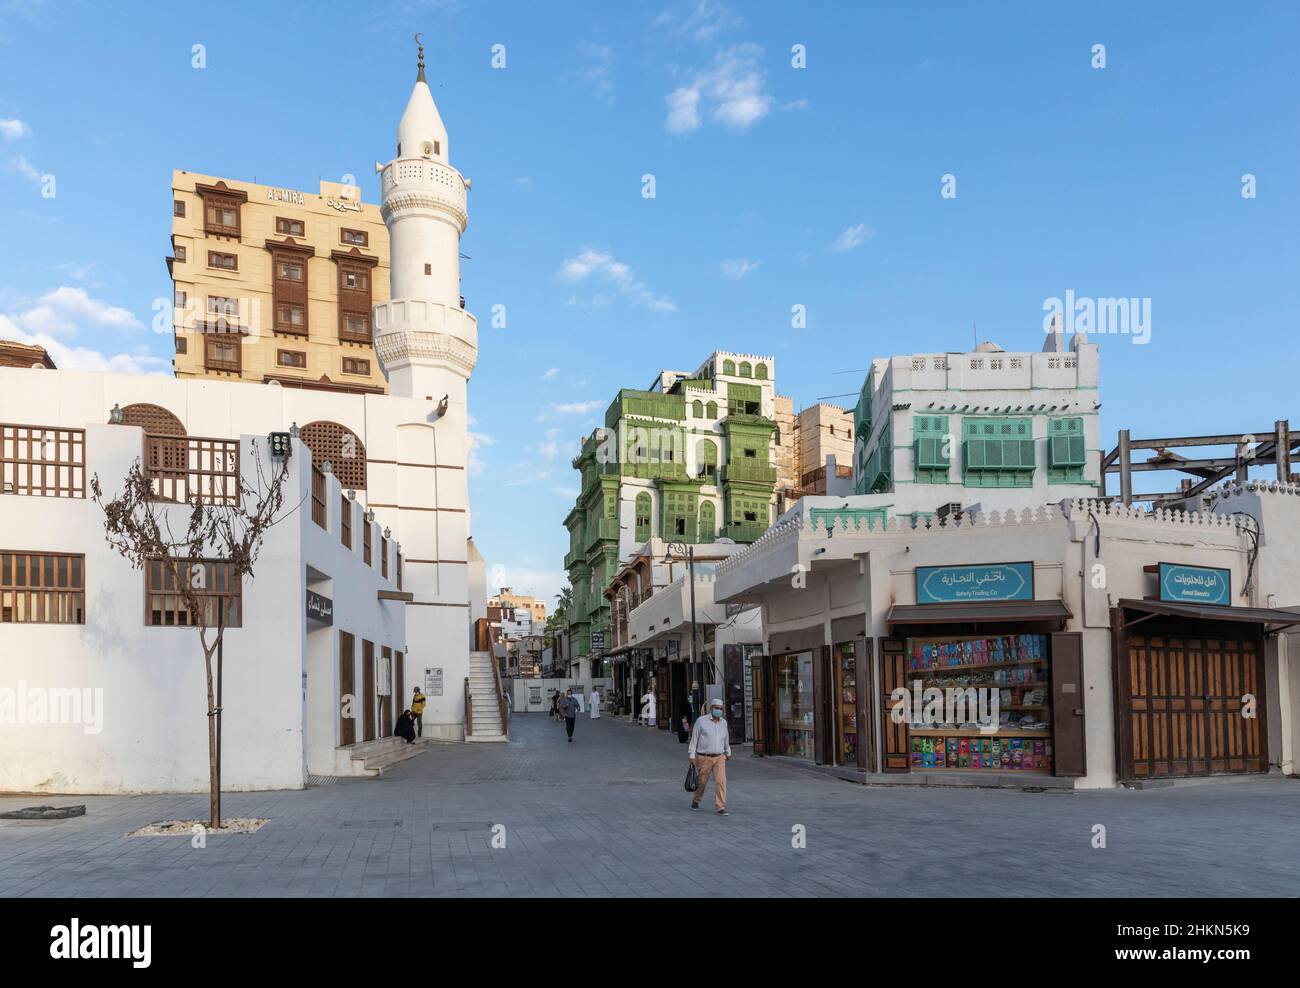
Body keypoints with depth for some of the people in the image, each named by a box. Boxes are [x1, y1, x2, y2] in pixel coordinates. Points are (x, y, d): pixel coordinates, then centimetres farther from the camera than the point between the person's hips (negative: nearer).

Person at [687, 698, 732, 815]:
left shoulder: (723, 722, 3)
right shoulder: (701, 721, -10)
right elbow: (694, 739, -6)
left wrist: (728, 752, 30)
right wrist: (691, 756, -10)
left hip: (719, 758, 3)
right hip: (704, 758, -3)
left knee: (721, 781, -13)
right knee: (701, 782, 12)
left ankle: (720, 808, -10)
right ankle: (695, 801, 39)